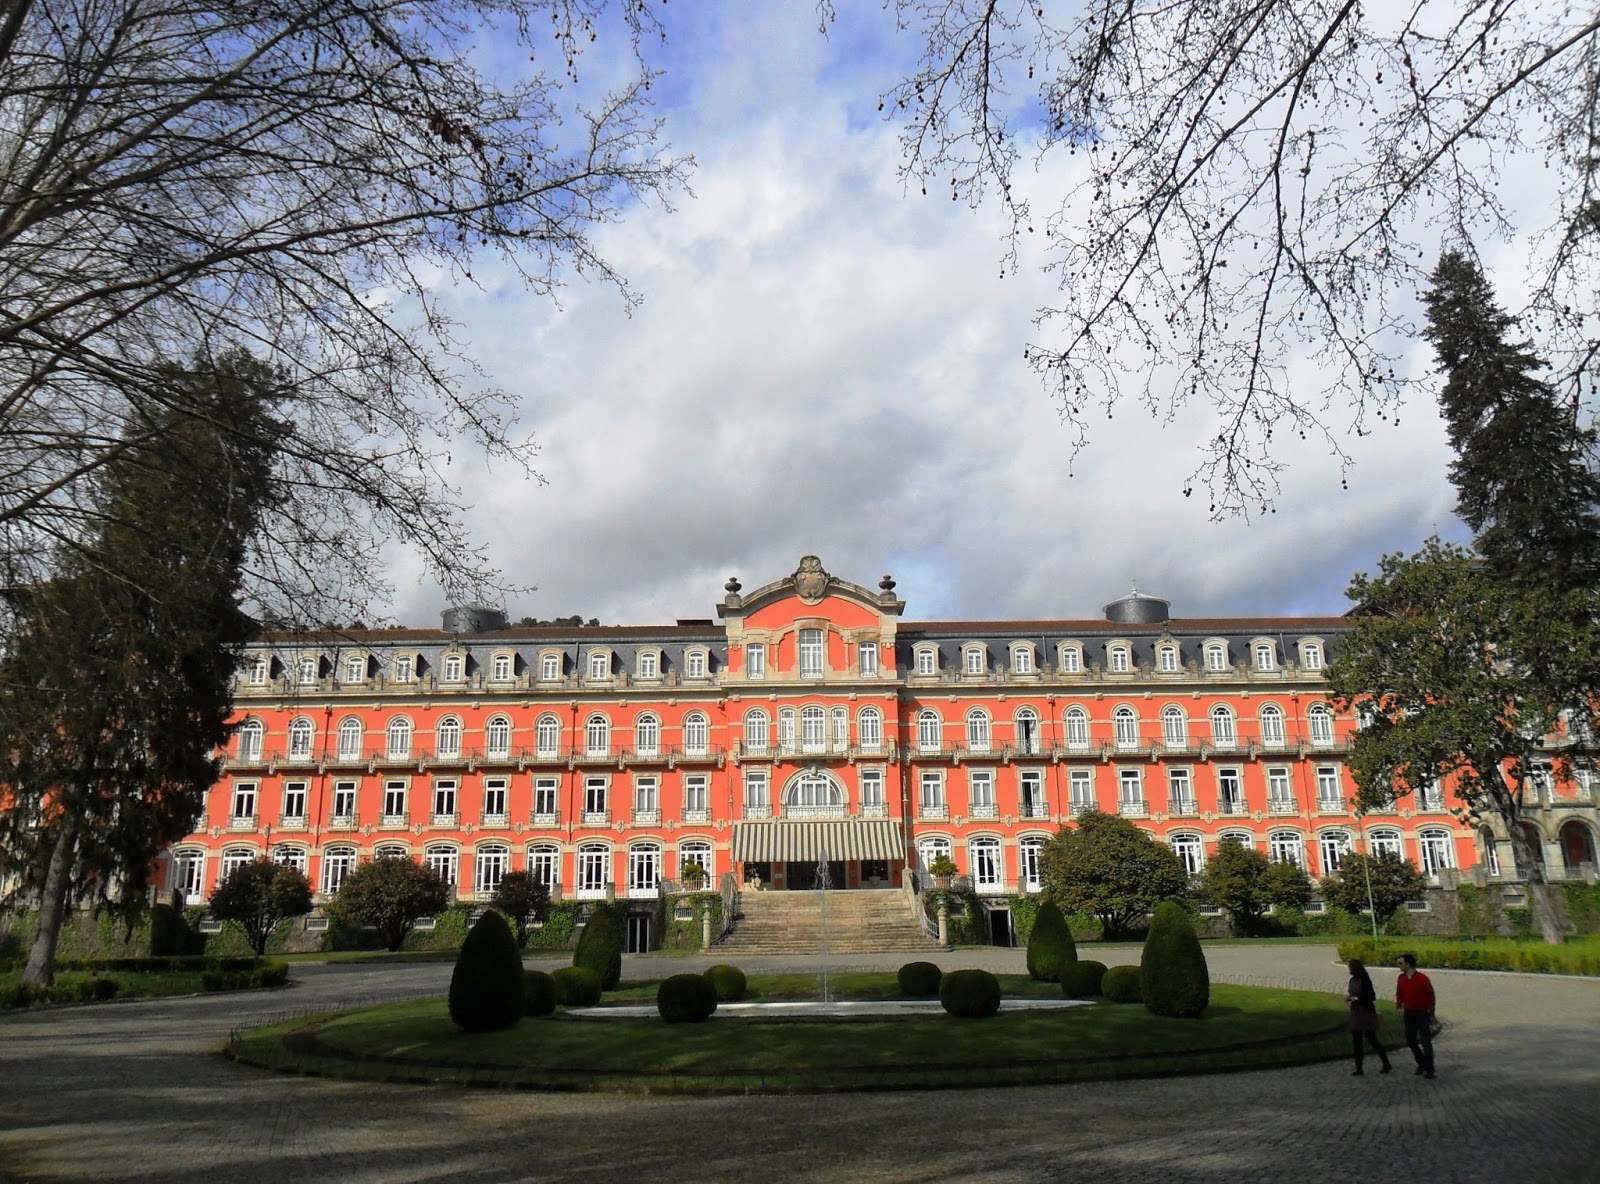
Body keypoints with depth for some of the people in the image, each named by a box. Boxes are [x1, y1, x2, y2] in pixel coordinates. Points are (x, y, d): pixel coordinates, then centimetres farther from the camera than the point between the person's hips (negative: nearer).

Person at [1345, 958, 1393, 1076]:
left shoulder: (1365, 980, -15)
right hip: (1355, 1013, 8)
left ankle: (1387, 1065, 16)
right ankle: (1359, 1068, 12)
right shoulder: (1352, 980, 8)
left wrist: (1356, 999, -19)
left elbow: (1371, 997, -16)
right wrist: (1348, 997, -3)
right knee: (1356, 1041, 7)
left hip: (1366, 1013, -8)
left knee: (1372, 1039, 1)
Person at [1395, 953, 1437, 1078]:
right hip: (1409, 1014, 5)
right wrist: (1399, 1007, 2)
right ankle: (1421, 1063, 27)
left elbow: (1430, 996, -6)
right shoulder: (1401, 978, 1)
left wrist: (1431, 1014, -3)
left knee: (1426, 1041, -5)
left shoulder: (1422, 978, -13)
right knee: (1410, 1041, 10)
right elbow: (1399, 994, 13)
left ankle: (1429, 1070, -1)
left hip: (1422, 1013, -5)